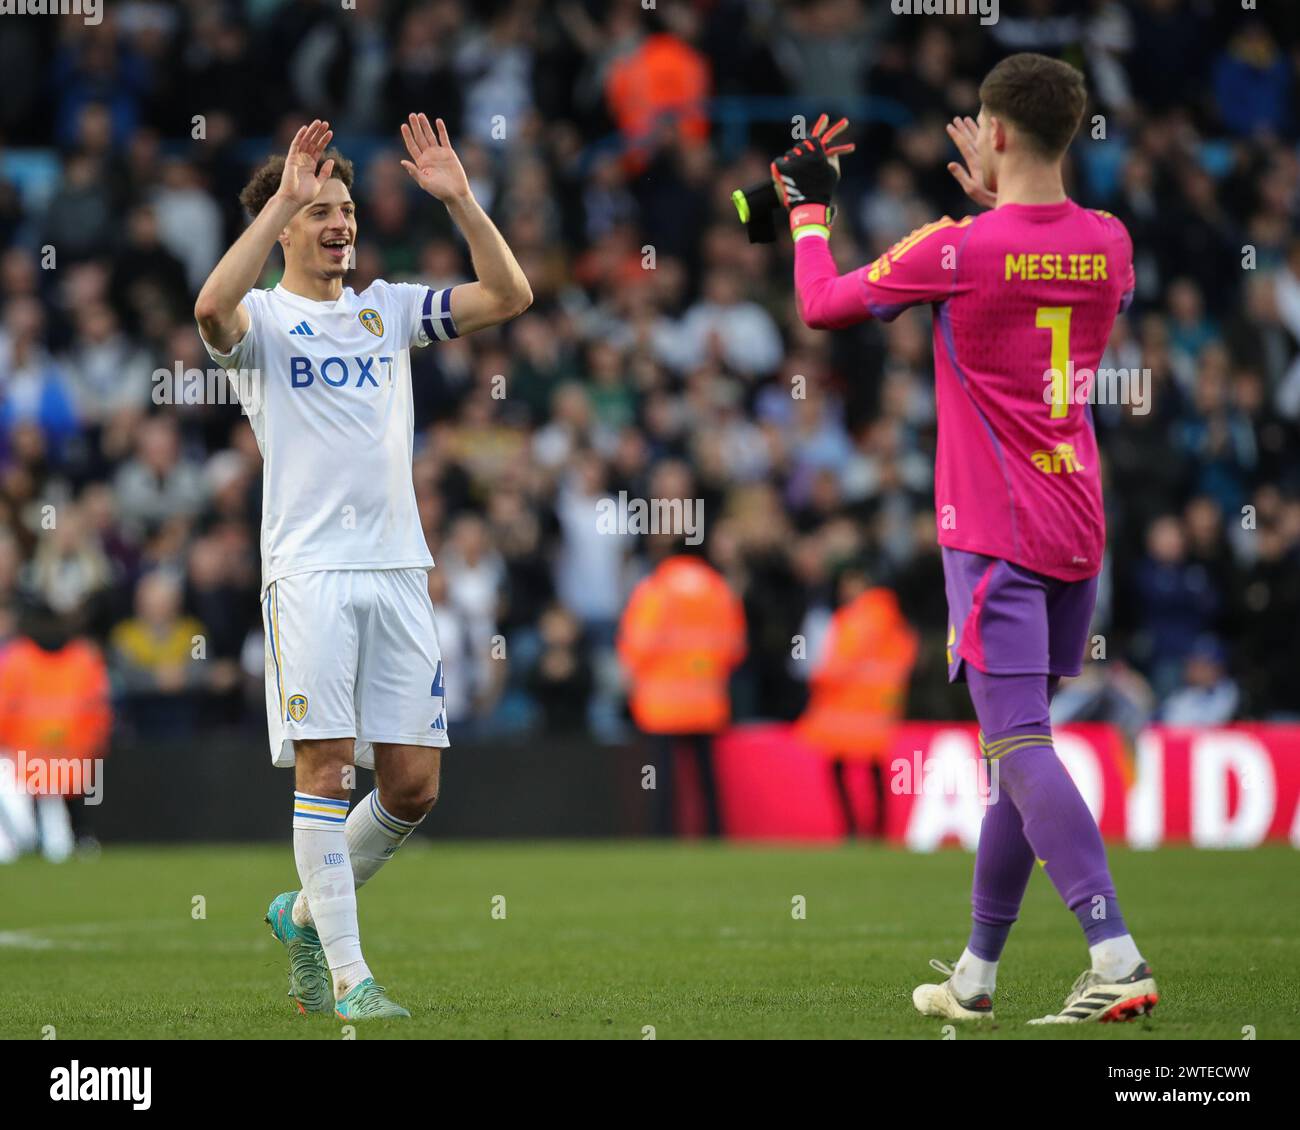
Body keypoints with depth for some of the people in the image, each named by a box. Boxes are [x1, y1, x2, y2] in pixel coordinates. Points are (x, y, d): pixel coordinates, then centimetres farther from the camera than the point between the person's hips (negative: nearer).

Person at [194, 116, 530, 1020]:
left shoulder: (388, 309, 16)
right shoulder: (264, 319, 2)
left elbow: (510, 296, 8)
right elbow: (213, 307, -23)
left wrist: (460, 200, -3)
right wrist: (284, 199, -24)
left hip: (399, 569, 5)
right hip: (308, 567, -5)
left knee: (414, 784, 2)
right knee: (326, 768, -9)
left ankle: (308, 913, 24)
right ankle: (347, 977, -5)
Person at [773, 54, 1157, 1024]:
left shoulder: (959, 250, -13)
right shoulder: (1107, 242, 4)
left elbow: (823, 304, 0)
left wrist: (809, 207, 17)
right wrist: (998, 204, 34)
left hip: (992, 533, -7)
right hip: (1078, 528, 7)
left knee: (1021, 747, -12)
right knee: (1017, 743, 15)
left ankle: (1117, 957, -26)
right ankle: (977, 973, 22)